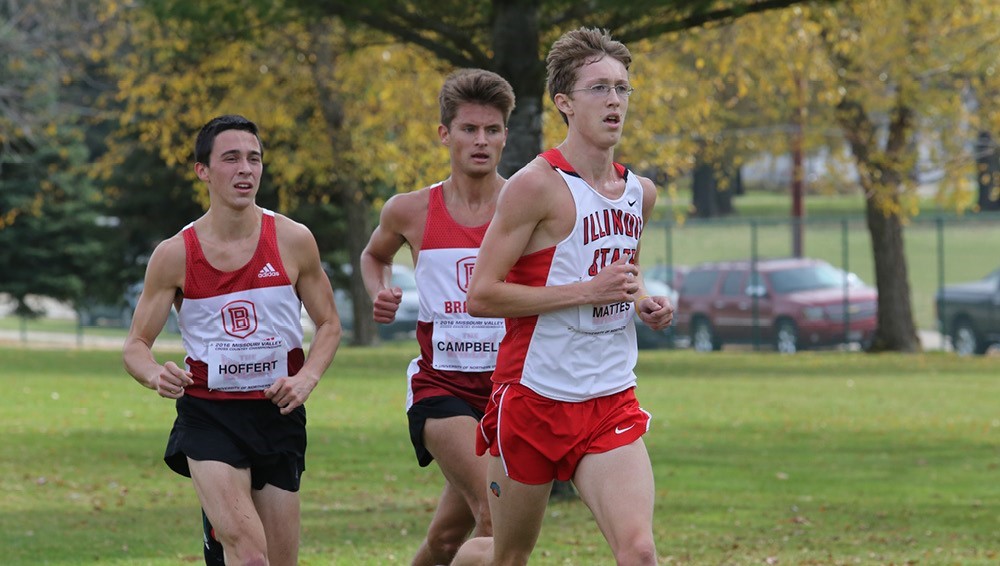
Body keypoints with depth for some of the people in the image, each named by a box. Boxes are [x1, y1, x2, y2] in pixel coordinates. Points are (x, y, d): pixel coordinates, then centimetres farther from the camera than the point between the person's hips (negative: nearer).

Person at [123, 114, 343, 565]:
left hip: (278, 414, 3)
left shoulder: (293, 241, -1)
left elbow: (328, 324, 10)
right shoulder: (175, 254, -4)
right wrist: (156, 375, -22)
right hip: (207, 414, -3)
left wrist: (307, 377, -9)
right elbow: (135, 345, 1)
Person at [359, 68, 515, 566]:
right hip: (440, 387, -1)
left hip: (510, 387, 1)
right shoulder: (411, 212, 2)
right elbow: (374, 256, 24)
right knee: (498, 516, -22)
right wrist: (380, 293, 4)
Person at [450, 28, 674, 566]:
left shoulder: (640, 192, 10)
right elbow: (481, 295, -16)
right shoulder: (538, 184, -12)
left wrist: (644, 303, 7)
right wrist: (588, 291, -20)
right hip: (535, 396, -5)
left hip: (611, 403, 5)